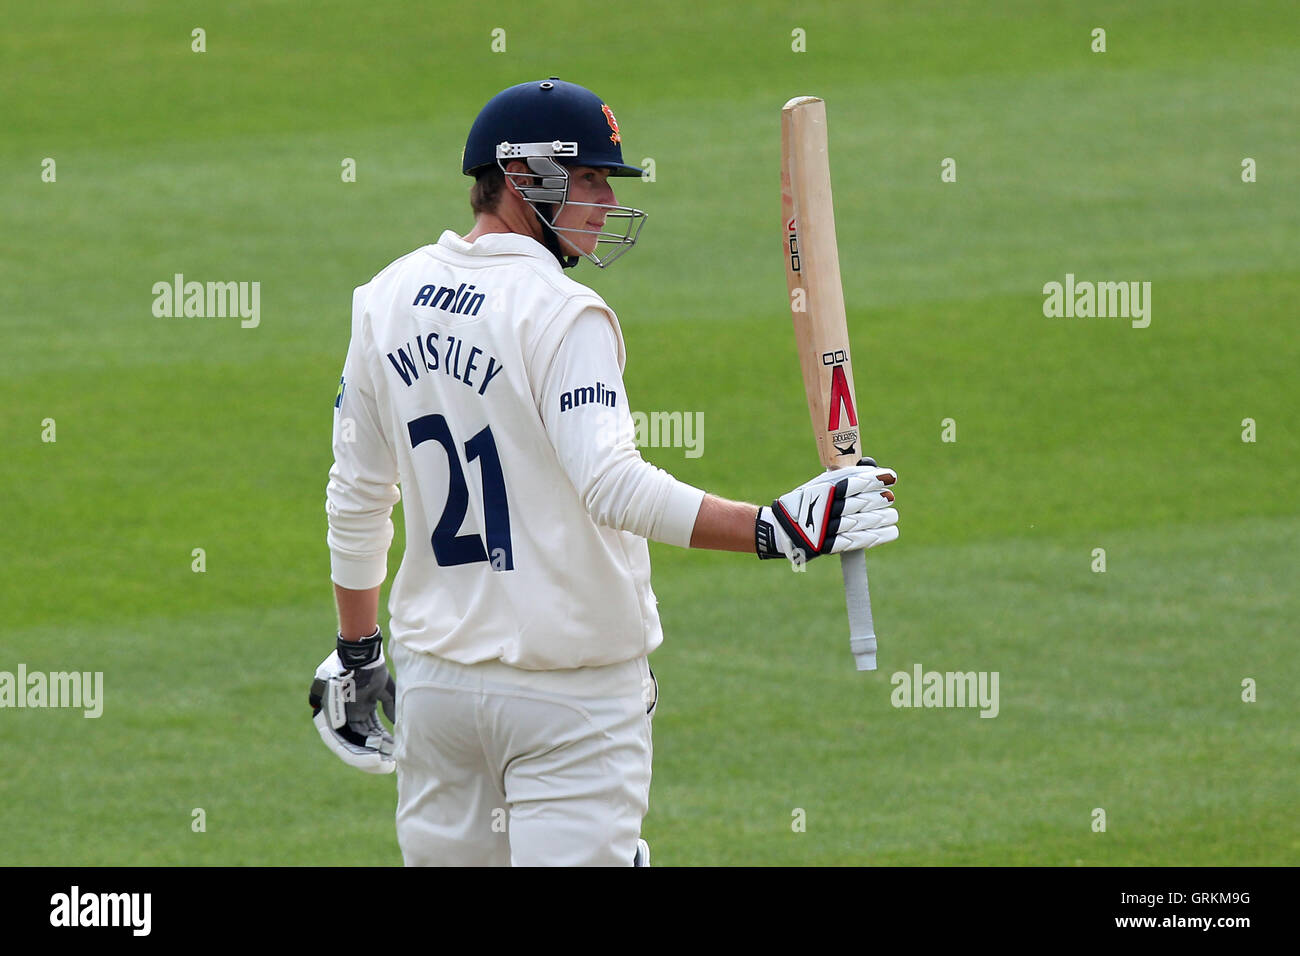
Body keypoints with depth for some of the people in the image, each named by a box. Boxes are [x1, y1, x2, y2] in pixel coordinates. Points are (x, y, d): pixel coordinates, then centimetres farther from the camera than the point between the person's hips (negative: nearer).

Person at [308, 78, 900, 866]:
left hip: (432, 678, 7)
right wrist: (775, 529, -34)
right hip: (572, 688, -7)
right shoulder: (561, 313, -15)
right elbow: (610, 484, -29)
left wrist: (356, 651, 22)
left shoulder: (387, 299, 7)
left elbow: (357, 496, 14)